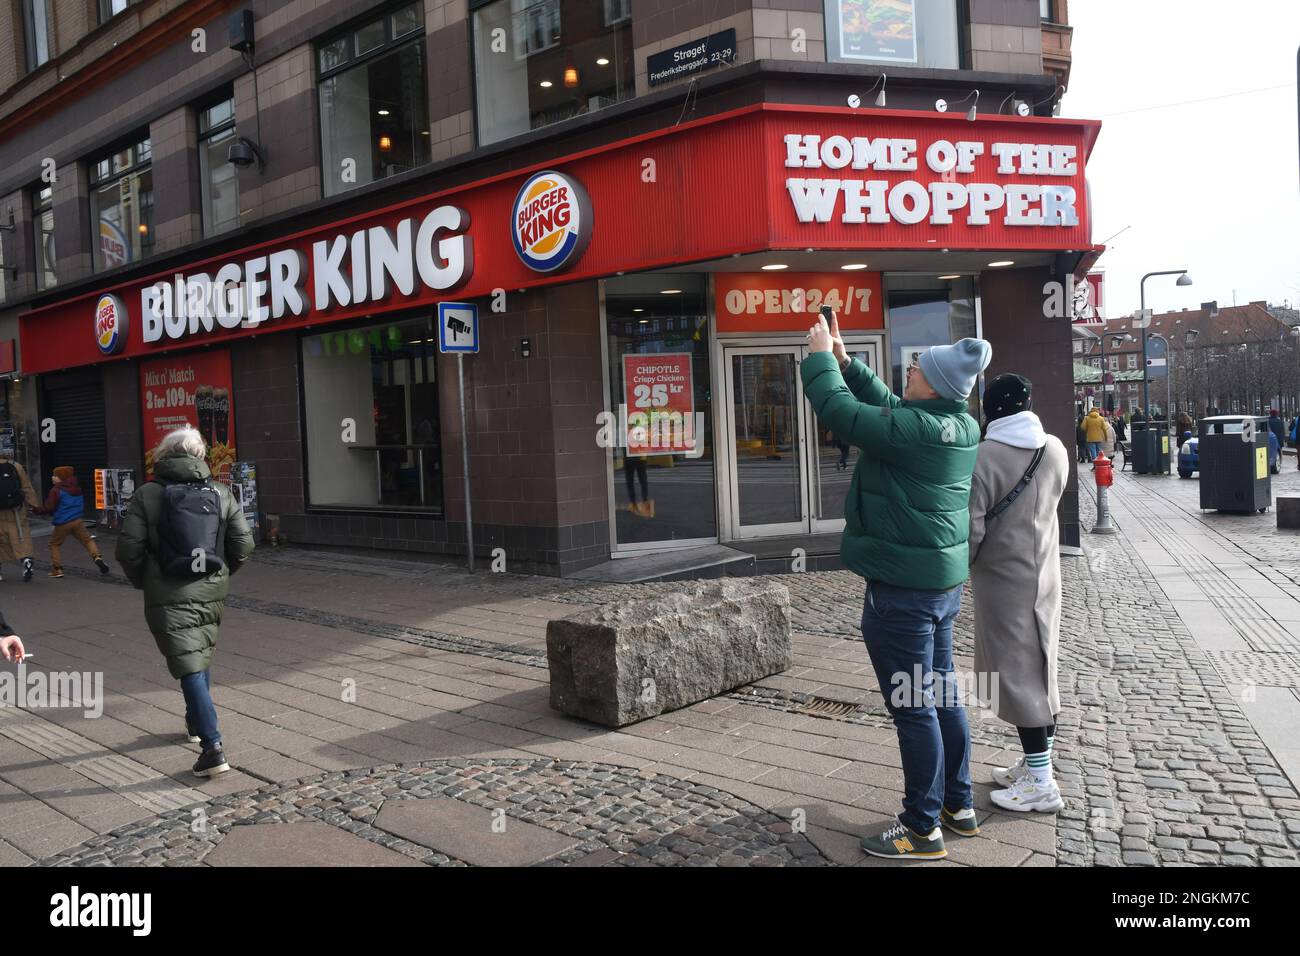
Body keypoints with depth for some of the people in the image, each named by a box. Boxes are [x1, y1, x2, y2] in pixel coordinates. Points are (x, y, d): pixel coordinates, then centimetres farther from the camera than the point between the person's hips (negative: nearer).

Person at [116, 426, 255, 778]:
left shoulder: (147, 495, -5)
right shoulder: (220, 493, 3)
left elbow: (129, 550, -8)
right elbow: (243, 545, 2)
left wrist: (143, 582, 10)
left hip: (169, 597, -4)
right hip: (212, 593, 4)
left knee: (190, 669, -5)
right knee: (203, 657, 25)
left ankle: (213, 748, -12)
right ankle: (196, 722, 44)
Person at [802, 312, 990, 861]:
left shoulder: (916, 429, -23)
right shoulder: (960, 427, 5)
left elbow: (838, 411, -20)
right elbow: (887, 408, 17)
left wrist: (819, 357, -5)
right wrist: (844, 362, 15)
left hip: (902, 589, -10)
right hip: (943, 582, 10)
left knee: (913, 708, -1)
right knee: (942, 697, 18)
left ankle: (922, 830, 9)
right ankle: (959, 806, 30)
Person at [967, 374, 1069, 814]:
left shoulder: (983, 458, -19)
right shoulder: (1055, 449, 0)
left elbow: (971, 528, -17)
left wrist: (962, 563, 0)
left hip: (1004, 578, -7)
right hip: (1044, 573, 7)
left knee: (1016, 671, -1)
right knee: (1040, 666, 15)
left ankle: (1040, 782, 3)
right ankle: (1035, 762, 26)